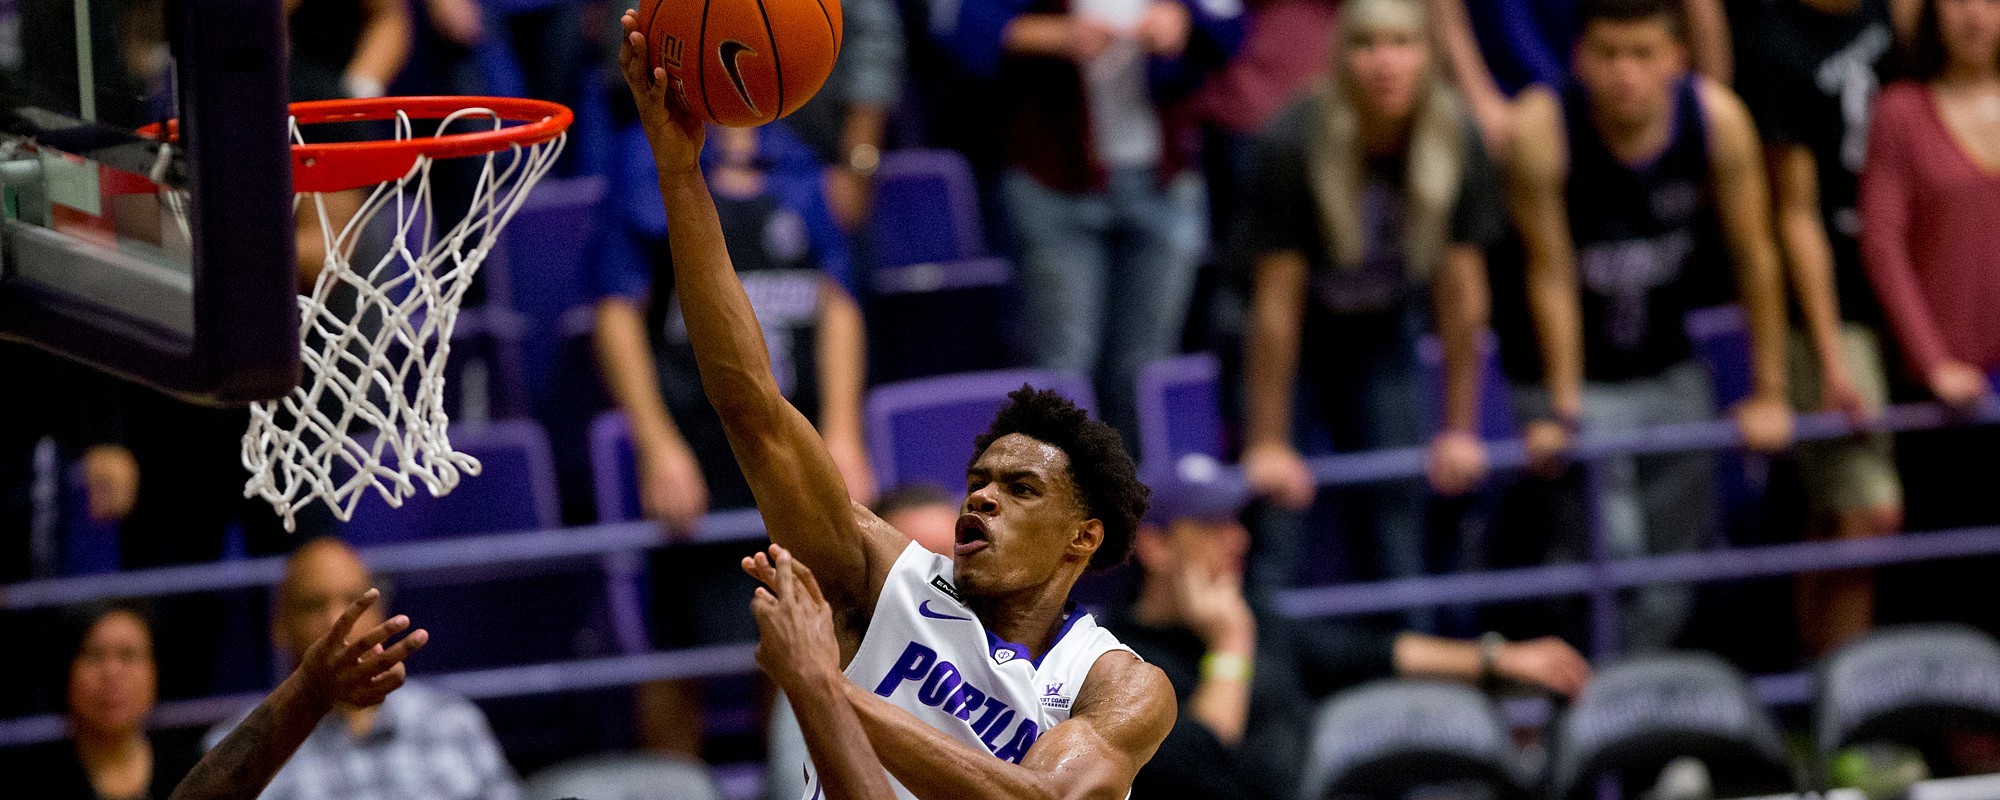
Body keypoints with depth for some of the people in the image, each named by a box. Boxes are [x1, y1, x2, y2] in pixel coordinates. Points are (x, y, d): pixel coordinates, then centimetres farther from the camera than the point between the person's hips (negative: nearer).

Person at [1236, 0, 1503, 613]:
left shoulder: (1457, 144, -20)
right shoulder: (1294, 145, -29)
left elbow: (1460, 292, -12)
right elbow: (1276, 303, -25)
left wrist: (1460, 429, -8)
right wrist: (1267, 444, -22)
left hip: (1381, 331, 3)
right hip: (1298, 335, -3)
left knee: (1402, 510, 1)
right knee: (1277, 509, -13)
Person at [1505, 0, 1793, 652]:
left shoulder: (1718, 119, -16)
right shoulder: (1543, 127, -24)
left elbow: (1754, 258, -7)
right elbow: (1551, 275, -18)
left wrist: (1769, 393, -3)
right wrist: (1563, 412, -15)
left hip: (1670, 372, 4)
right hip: (1574, 372, -4)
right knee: (1608, 555, -17)